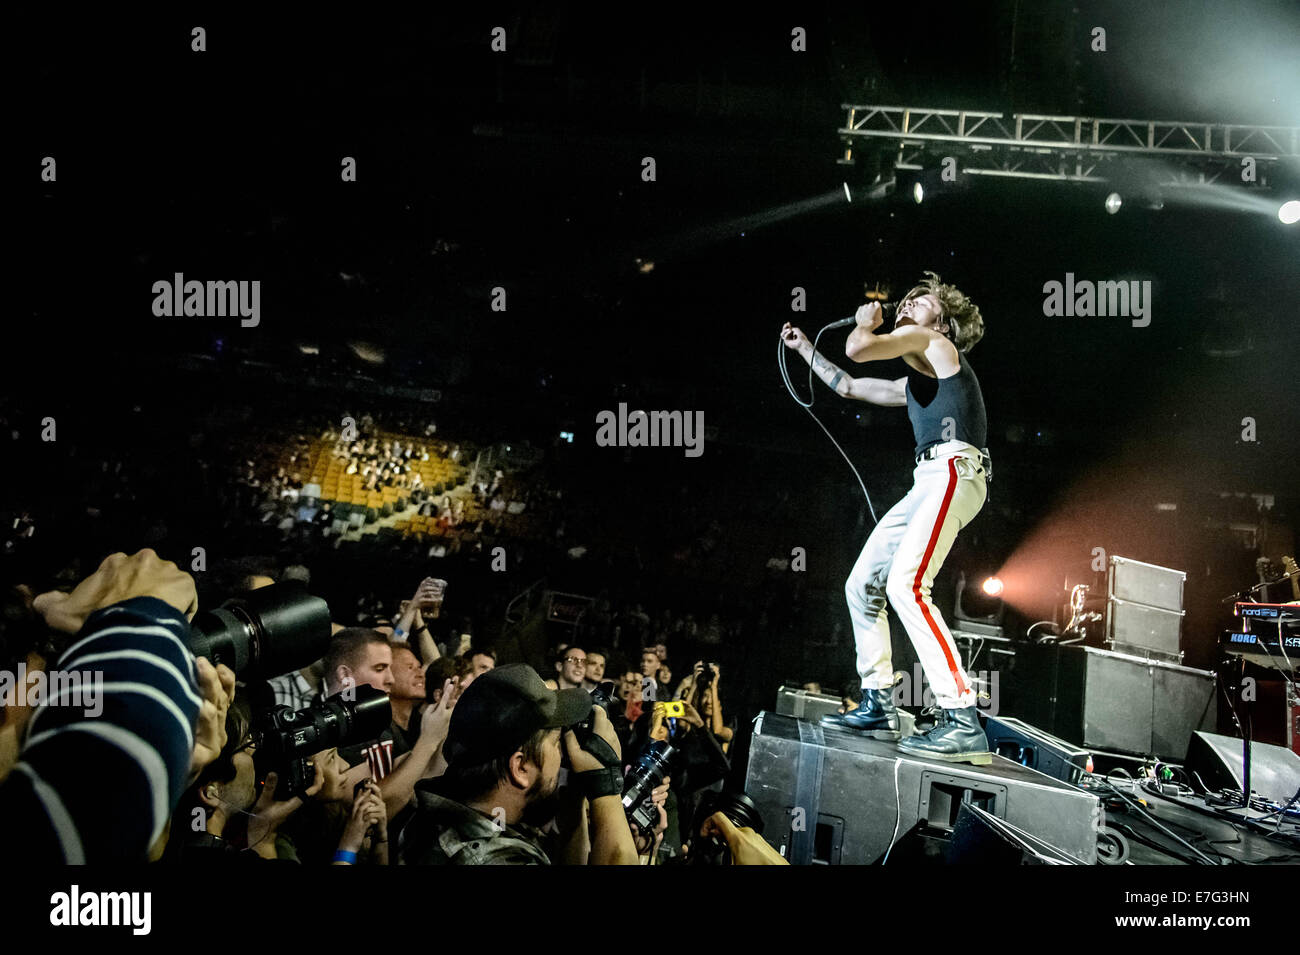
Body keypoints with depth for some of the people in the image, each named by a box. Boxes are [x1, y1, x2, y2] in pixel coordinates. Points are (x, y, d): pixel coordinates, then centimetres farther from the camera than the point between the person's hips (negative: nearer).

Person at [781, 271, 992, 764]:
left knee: (906, 584, -26)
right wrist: (805, 349, 47)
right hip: (931, 480, 10)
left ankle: (963, 724, -30)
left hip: (953, 469, -10)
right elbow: (849, 386, 43)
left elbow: (859, 349, -11)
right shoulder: (914, 381, 30)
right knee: (862, 585, 11)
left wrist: (866, 322, 11)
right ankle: (878, 708, 14)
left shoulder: (932, 342, 4)